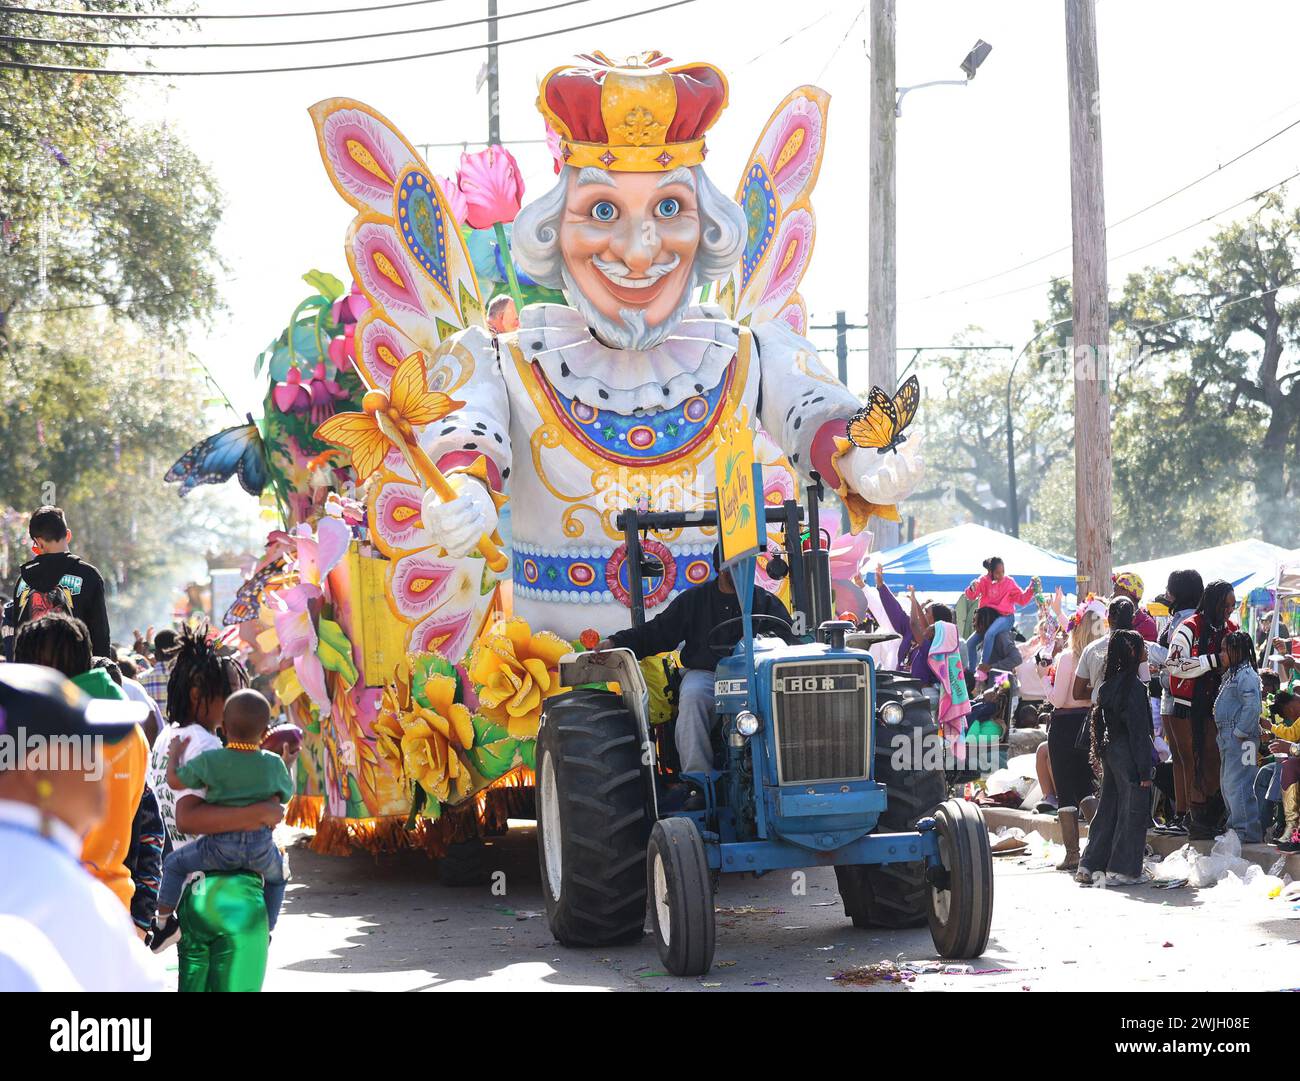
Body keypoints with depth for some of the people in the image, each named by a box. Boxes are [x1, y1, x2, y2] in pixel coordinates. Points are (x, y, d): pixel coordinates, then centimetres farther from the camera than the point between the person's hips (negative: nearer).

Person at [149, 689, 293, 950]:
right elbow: (286, 795, 14)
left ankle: (164, 921, 16)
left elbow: (175, 780, 2)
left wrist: (174, 754, 21)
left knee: (174, 864, 20)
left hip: (220, 845, -2)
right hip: (261, 845, 2)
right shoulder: (273, 764, -2)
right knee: (276, 876, 33)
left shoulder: (210, 760, -7)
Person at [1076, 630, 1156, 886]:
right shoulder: (1134, 686, -16)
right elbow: (1138, 730, -17)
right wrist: (1145, 769, -15)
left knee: (1107, 810, 13)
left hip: (1110, 752, 8)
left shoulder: (1109, 684, 8)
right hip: (1128, 756, -8)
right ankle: (1122, 869, 3)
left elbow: (1100, 721, 13)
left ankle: (1090, 866, 13)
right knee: (1132, 811, 1)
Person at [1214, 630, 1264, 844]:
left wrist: (1240, 732, -21)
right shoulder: (1231, 675, 18)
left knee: (1237, 784, -13)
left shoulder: (1246, 675, -14)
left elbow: (1253, 706, -24)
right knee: (1227, 784, 16)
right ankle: (1235, 826, 25)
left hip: (1240, 739, -11)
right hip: (1228, 738, 11)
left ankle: (1248, 832, -12)